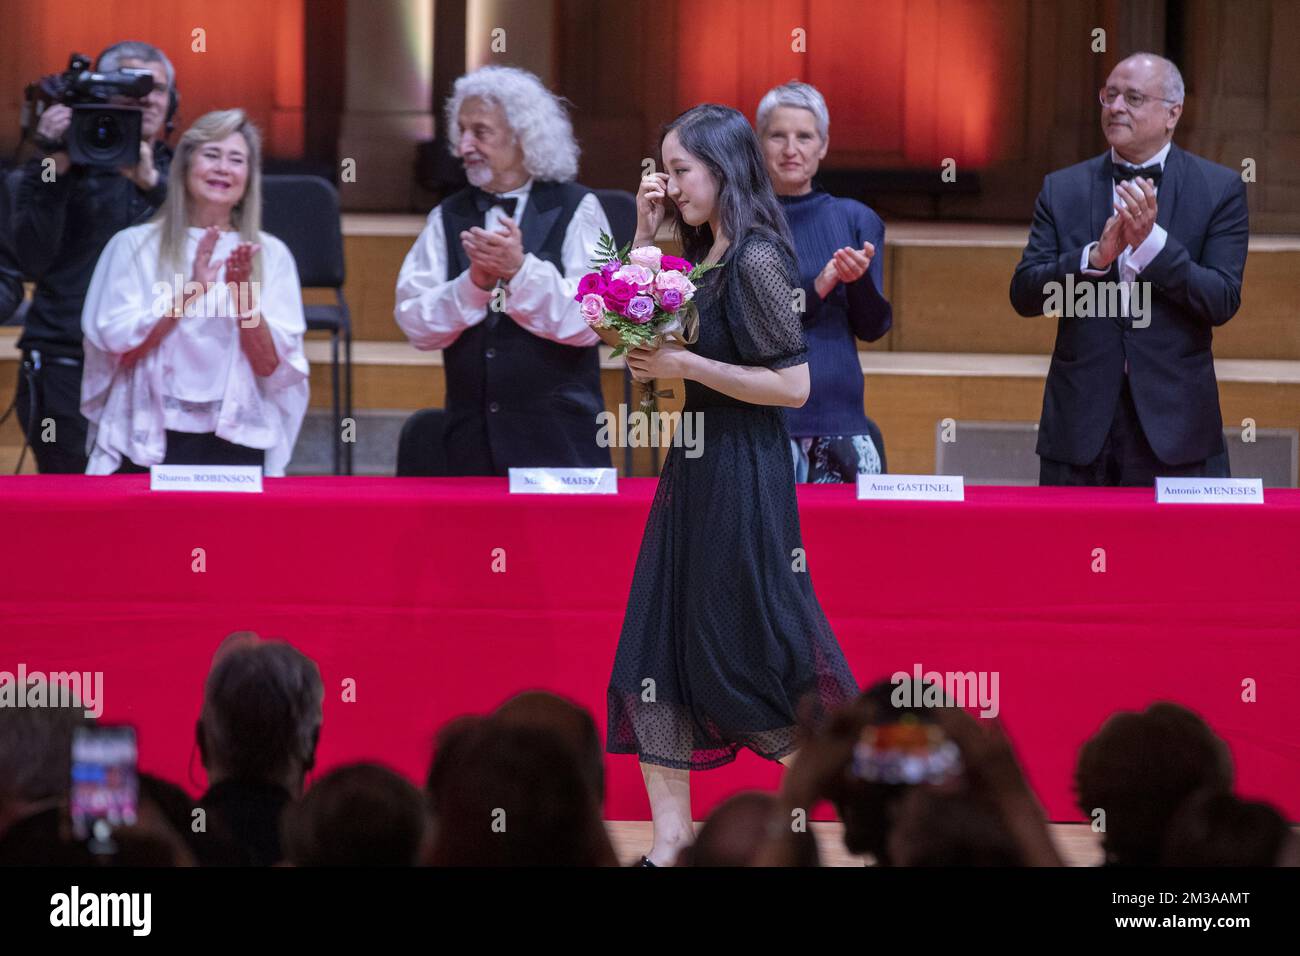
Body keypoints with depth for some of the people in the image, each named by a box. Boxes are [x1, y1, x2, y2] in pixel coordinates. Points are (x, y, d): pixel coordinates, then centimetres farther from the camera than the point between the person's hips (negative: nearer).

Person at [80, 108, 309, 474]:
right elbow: (120, 347, -3)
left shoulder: (271, 254, 9)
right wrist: (188, 292, -13)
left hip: (235, 443, 1)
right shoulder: (134, 245, 6)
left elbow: (271, 365, 2)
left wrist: (244, 293, -12)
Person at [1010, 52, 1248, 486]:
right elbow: (1024, 294, 1)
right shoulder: (1063, 188, 8)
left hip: (1174, 419, -2)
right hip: (1081, 421, 2)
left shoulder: (1220, 189, 2)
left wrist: (1152, 242, -18)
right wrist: (1095, 256, -16)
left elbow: (1223, 302, -6)